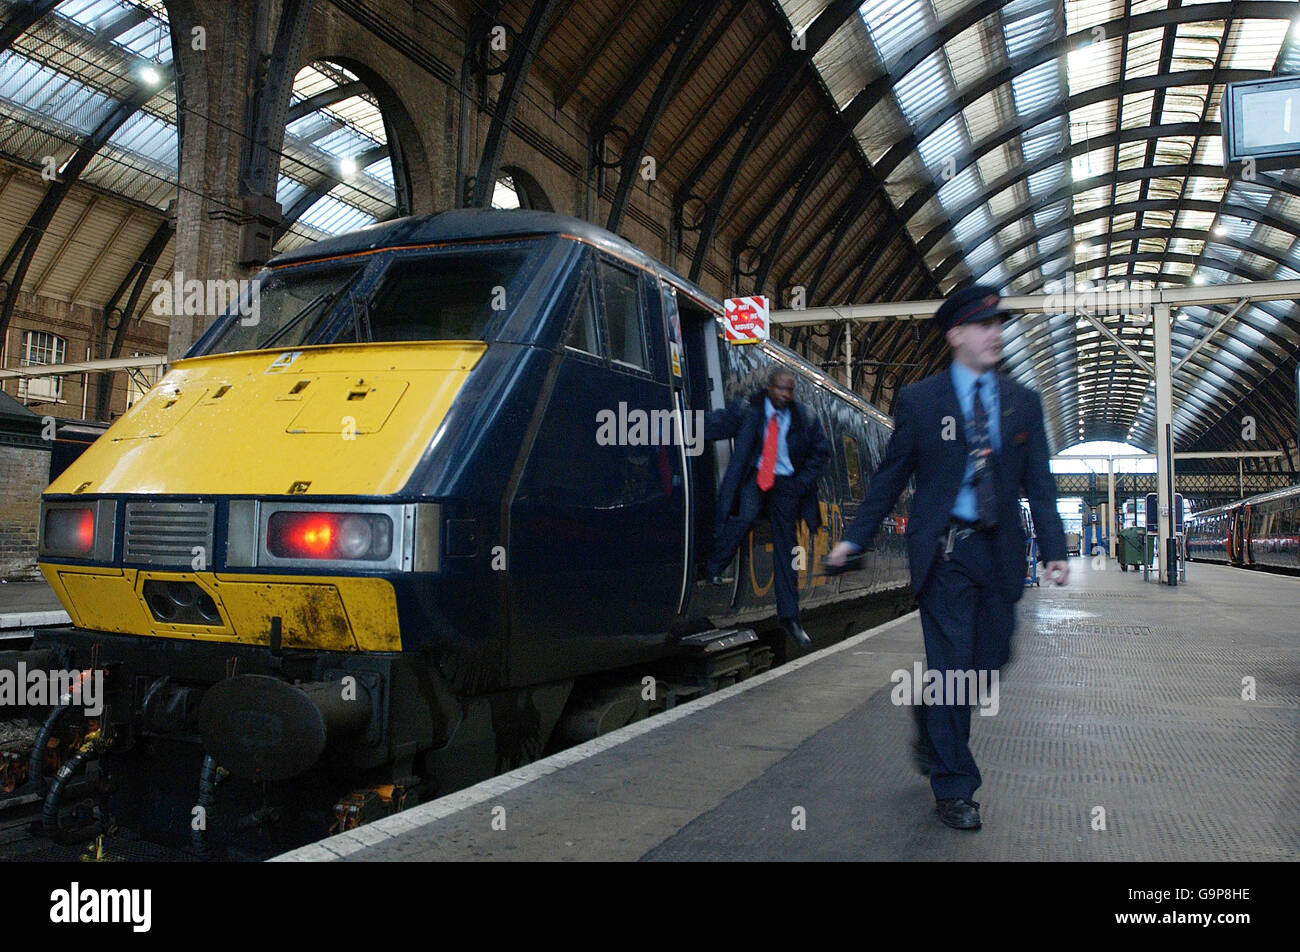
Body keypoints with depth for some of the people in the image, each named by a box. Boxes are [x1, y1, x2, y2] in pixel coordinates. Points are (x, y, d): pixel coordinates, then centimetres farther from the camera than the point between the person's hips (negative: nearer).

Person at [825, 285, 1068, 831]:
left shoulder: (1023, 402, 10)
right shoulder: (918, 401, 0)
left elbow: (1039, 483, 9)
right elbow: (890, 476, 3)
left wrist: (1053, 550, -1)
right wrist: (854, 539, 0)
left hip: (999, 551, 4)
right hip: (944, 550, -4)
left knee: (988, 664, 10)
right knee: (952, 667, -2)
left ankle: (931, 727, 40)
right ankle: (952, 788, 13)